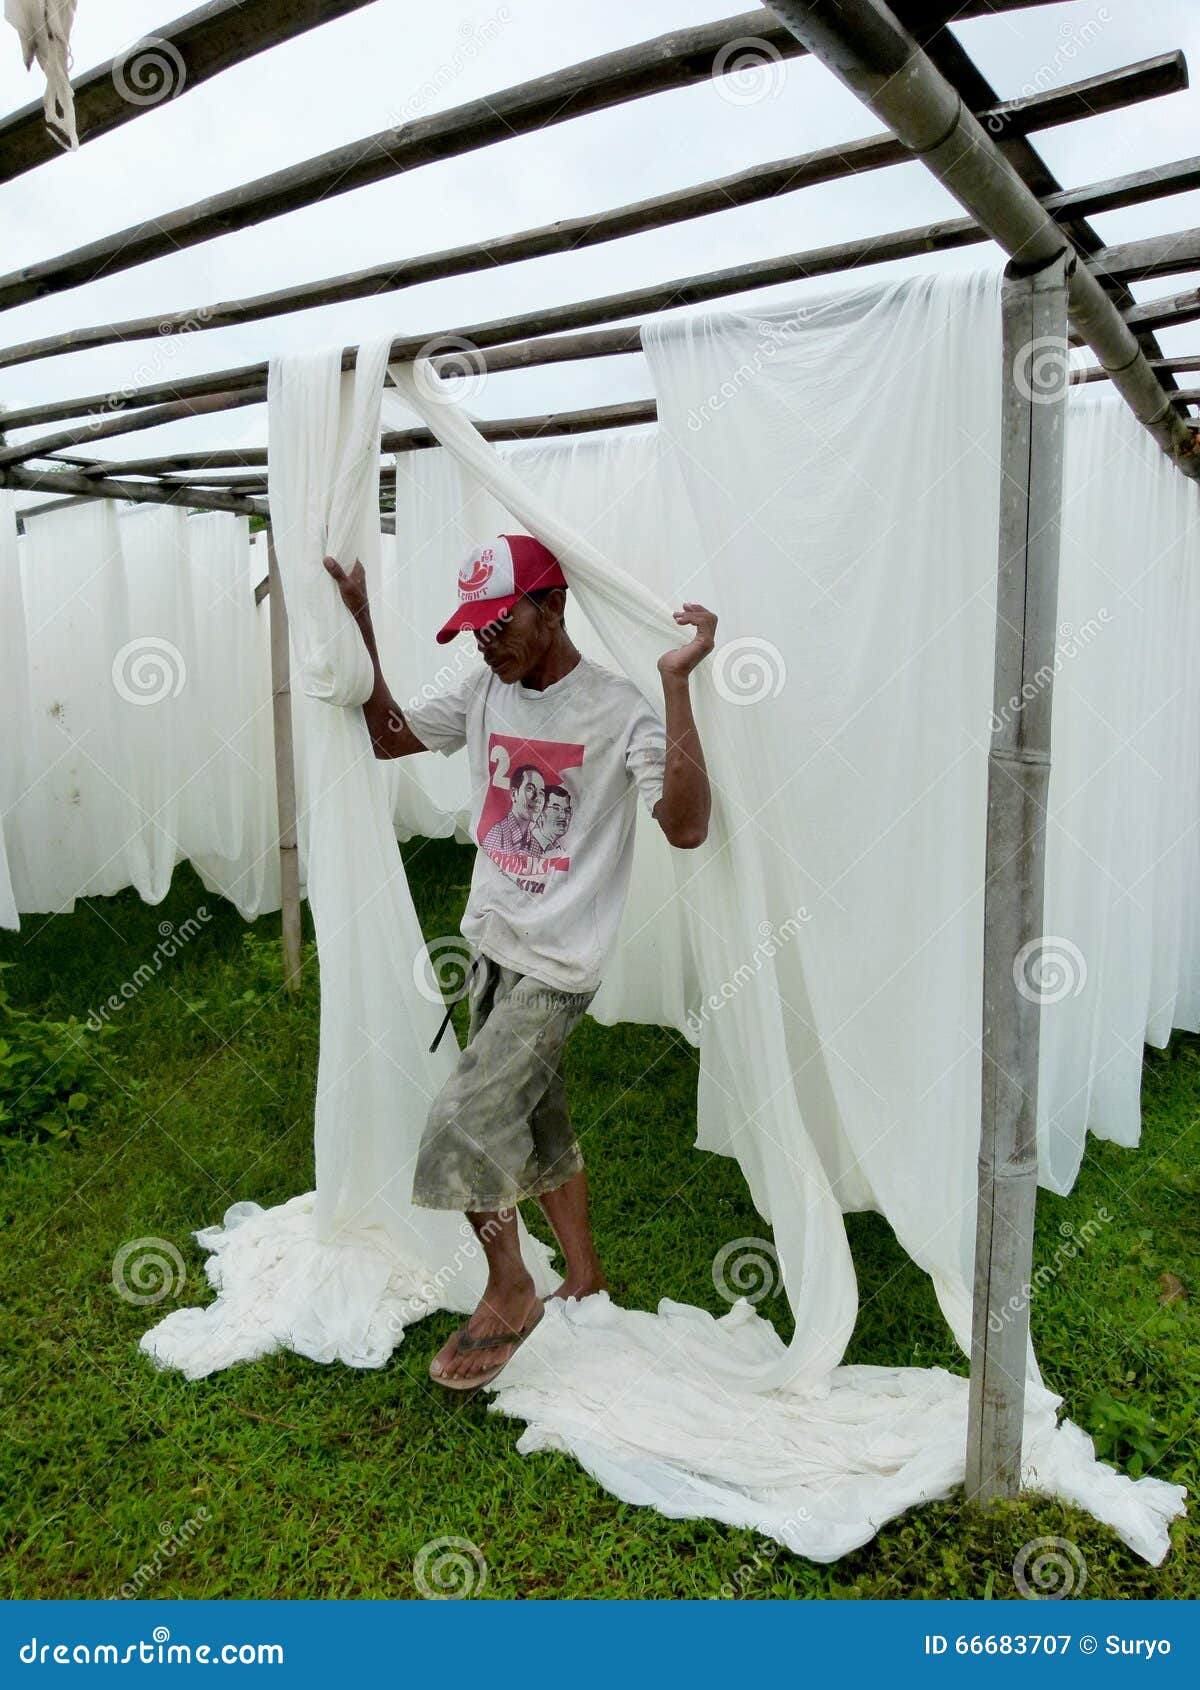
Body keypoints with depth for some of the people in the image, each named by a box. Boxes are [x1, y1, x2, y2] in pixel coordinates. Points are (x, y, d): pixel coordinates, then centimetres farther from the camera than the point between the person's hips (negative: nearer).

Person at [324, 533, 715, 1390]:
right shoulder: (485, 694, 4)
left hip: (555, 967, -7)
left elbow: (687, 826, -29)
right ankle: (586, 1281, 38)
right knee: (540, 1127, 18)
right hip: (492, 945, 7)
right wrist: (361, 626, 7)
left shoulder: (617, 710, -17)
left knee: (464, 1124, -11)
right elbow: (389, 735, 15)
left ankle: (509, 1294, 14)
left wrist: (676, 683, -33)